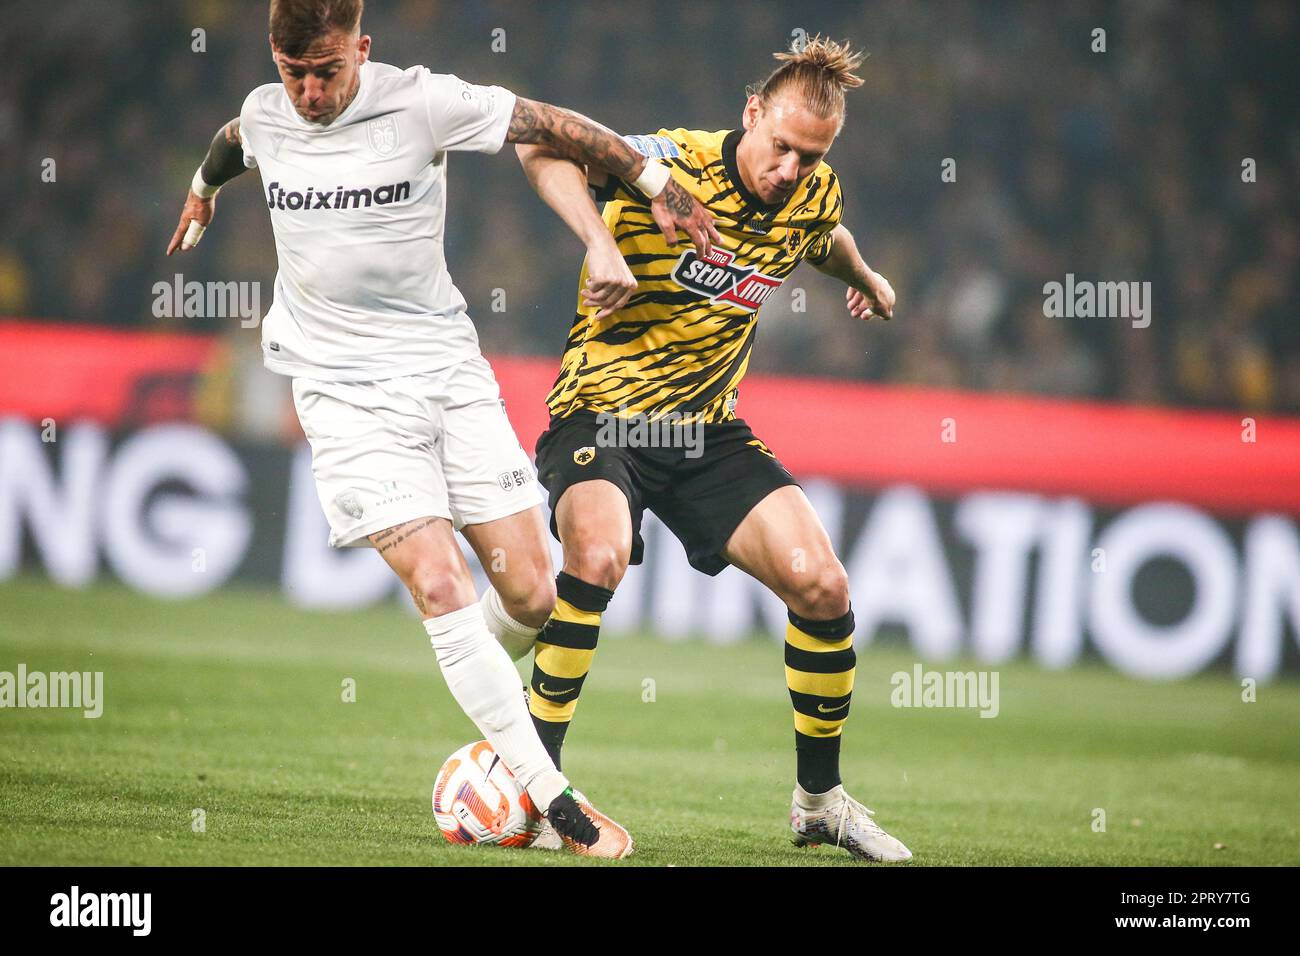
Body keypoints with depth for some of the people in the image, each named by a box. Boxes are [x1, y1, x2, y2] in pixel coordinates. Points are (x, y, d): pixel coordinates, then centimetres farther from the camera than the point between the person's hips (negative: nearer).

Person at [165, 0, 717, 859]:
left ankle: (478, 682, 34)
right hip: (344, 392, 0)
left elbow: (553, 127, -2)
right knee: (440, 586, -18)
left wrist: (658, 186, 0)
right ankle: (555, 799, -15)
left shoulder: (422, 103, -10)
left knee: (531, 595, -3)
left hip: (448, 369, 0)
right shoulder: (264, 114, 0)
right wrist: (202, 192, 44)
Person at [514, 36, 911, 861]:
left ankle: (820, 799, 13)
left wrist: (865, 279, 46)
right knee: (600, 553, -34)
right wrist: (600, 242, -49)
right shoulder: (675, 166, -19)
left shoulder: (815, 197, 0)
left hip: (708, 430, 6)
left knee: (823, 586, -8)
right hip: (601, 414, -5)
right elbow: (545, 148, -35)